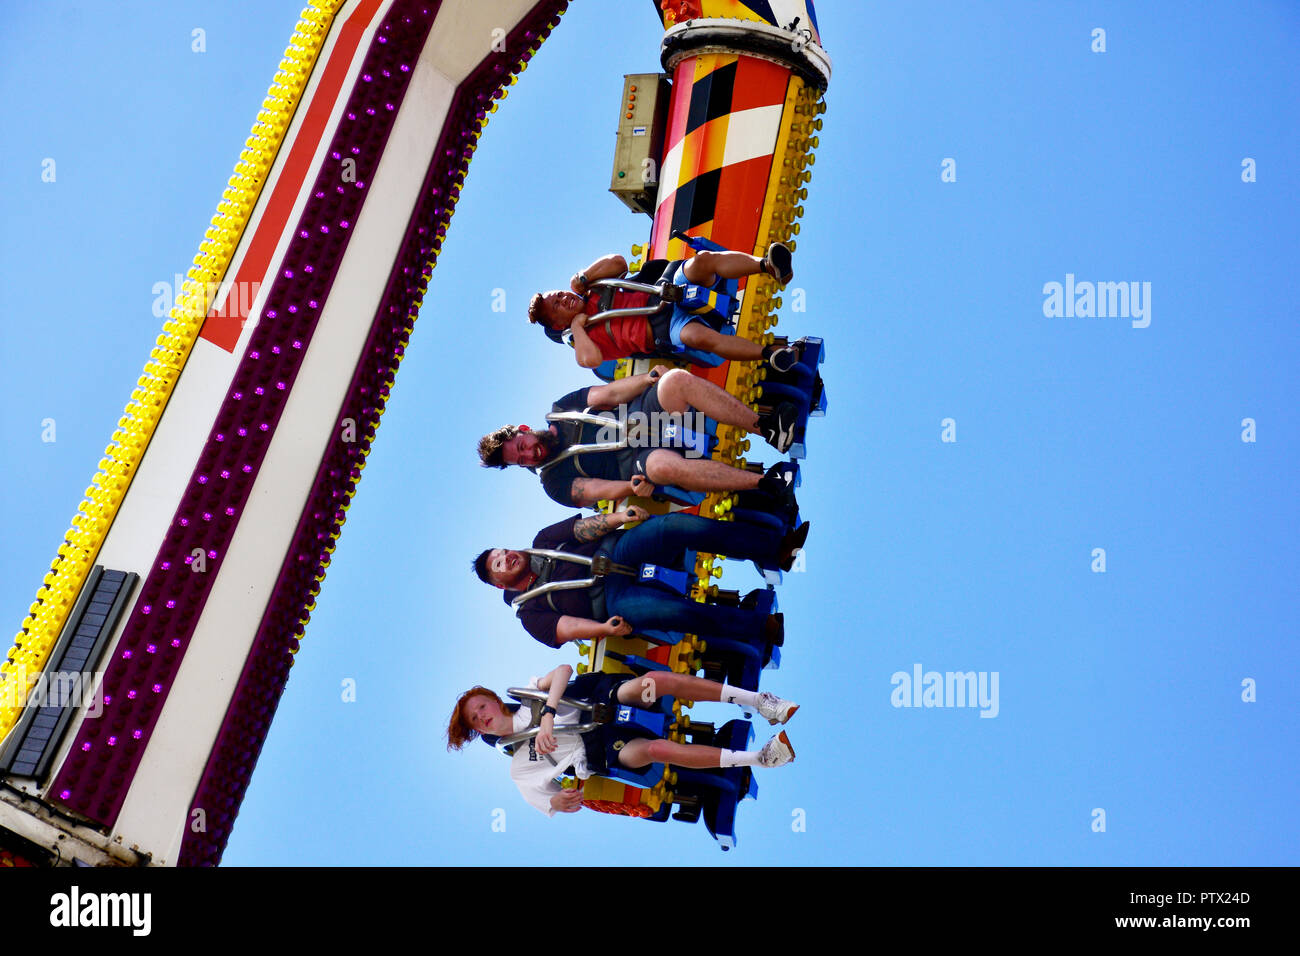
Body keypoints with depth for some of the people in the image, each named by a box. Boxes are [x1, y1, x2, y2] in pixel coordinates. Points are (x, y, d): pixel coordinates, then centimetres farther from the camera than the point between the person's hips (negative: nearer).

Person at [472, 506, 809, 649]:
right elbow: (563, 627, -8)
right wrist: (603, 628, -29)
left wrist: (617, 517, -12)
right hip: (613, 597, -4)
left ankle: (778, 548, -28)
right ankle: (766, 627, -36)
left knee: (674, 525, -26)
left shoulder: (542, 543, 21)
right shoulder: (528, 611, 9)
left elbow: (582, 528, 9)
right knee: (668, 608, -38)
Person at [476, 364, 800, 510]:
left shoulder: (560, 409, 15)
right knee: (663, 463, -44)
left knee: (678, 380, -28)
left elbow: (608, 395, 9)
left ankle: (766, 426, -24)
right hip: (638, 459, -5)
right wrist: (633, 488, -27)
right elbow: (596, 491, -8)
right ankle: (765, 482, -39)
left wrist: (651, 377, -6)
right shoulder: (554, 482, 4)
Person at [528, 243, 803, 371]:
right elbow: (591, 359, -20)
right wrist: (577, 326, -9)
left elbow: (617, 262, 9)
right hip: (666, 330, -6)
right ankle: (769, 353, -44)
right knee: (697, 335, -43)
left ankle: (768, 266, -33)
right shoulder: (583, 339, 4)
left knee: (702, 261, -25)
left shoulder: (591, 292, 22)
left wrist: (582, 278, 1)